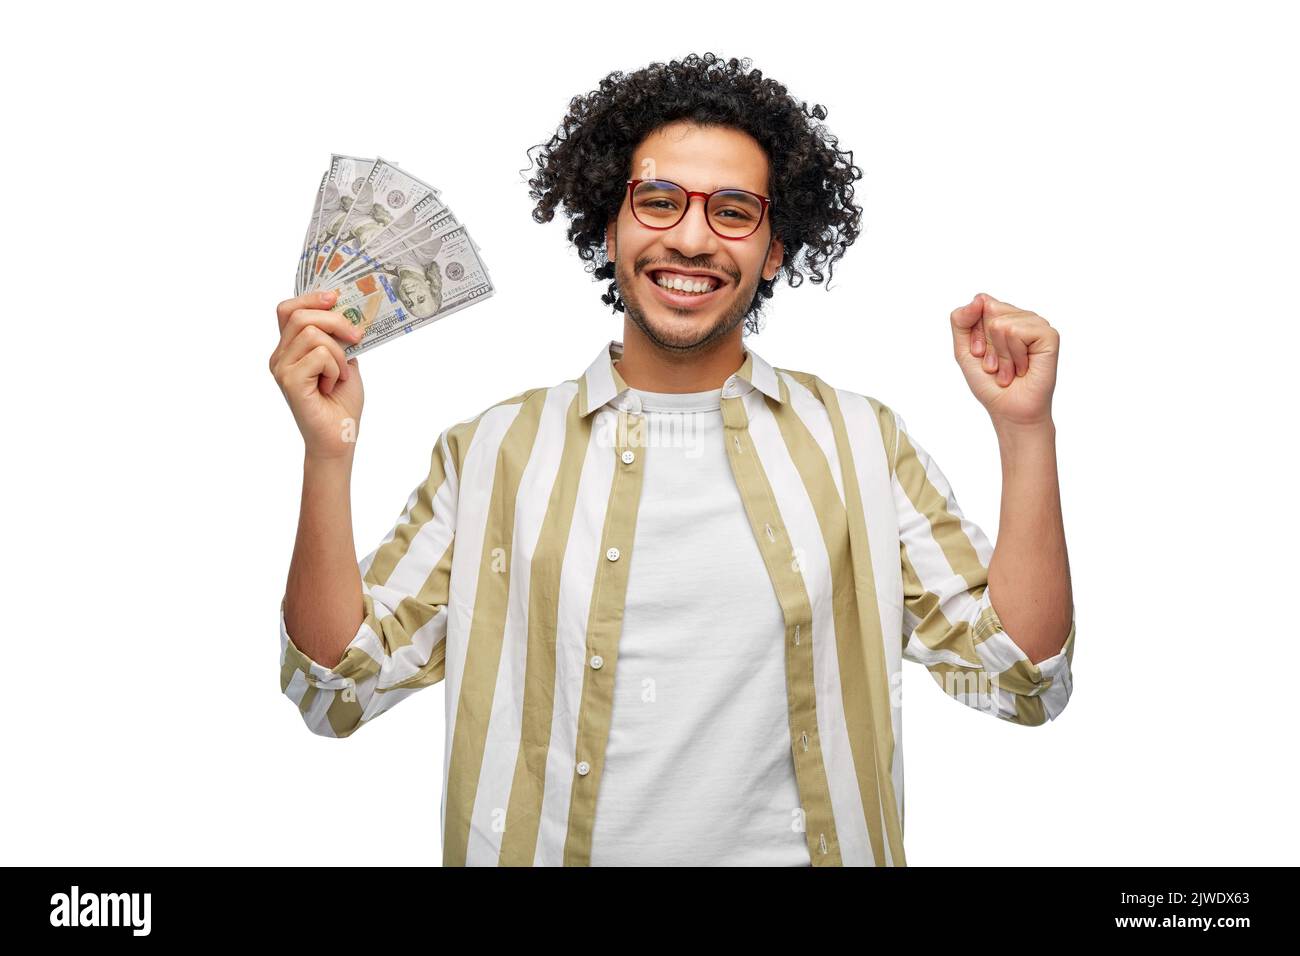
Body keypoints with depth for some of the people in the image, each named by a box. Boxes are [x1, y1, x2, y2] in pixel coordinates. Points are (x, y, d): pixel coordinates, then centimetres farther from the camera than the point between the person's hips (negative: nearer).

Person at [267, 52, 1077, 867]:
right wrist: (329, 456, -12)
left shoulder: (862, 442, 2)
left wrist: (1026, 431, -9)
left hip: (796, 849, 1)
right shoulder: (492, 452, 1)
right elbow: (340, 690, -1)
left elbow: (1020, 681, -1)